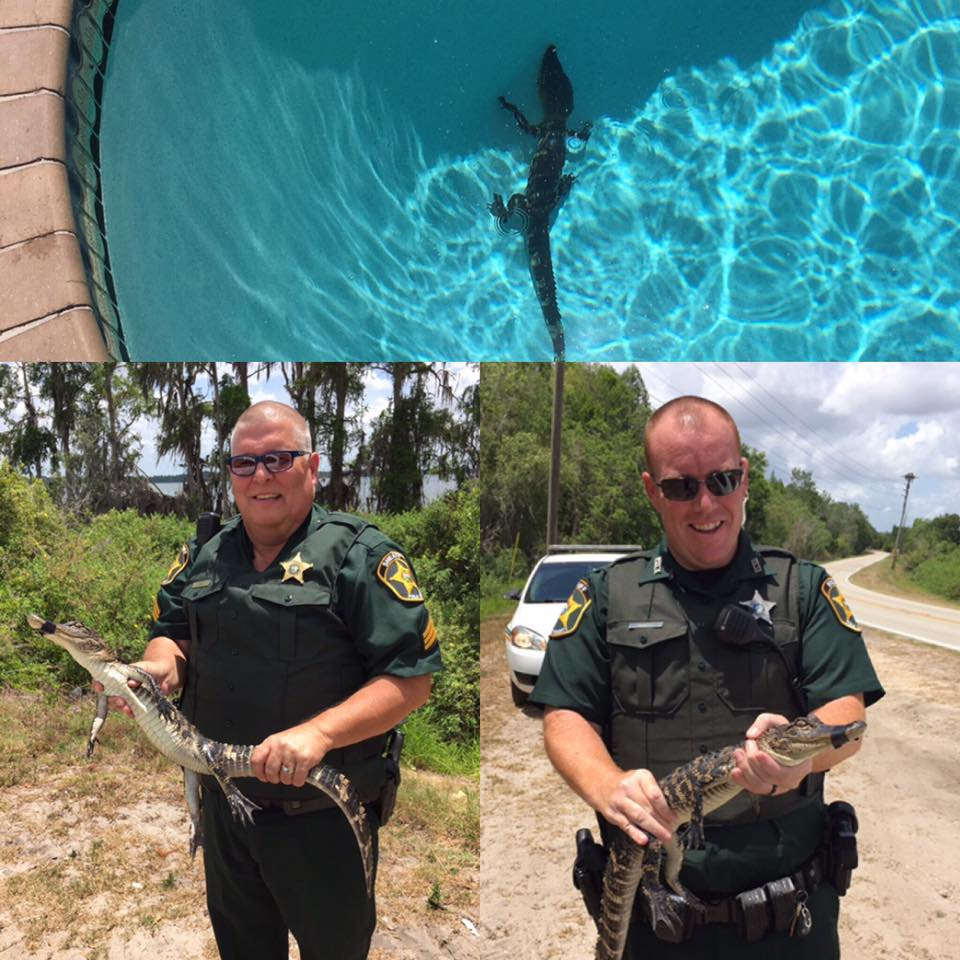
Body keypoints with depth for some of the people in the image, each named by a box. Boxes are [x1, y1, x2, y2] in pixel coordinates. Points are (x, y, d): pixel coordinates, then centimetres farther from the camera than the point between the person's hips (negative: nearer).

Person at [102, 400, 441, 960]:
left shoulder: (359, 555, -15)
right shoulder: (205, 556, 4)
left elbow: (411, 679, -20)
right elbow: (173, 634, 12)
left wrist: (319, 731, -32)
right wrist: (161, 666, -12)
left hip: (321, 817, -5)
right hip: (223, 804, 5)